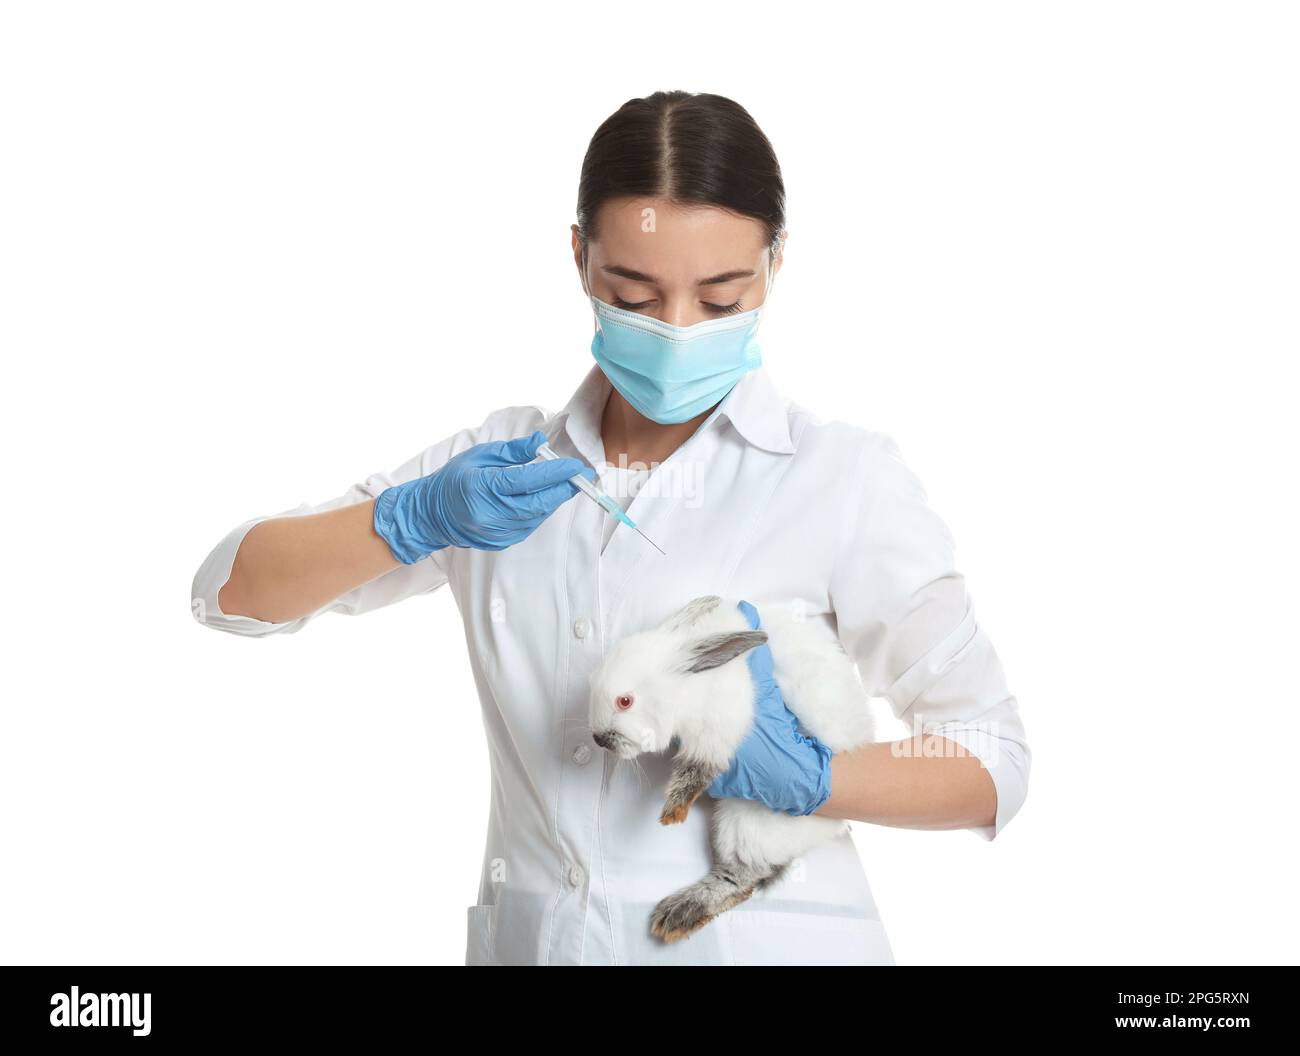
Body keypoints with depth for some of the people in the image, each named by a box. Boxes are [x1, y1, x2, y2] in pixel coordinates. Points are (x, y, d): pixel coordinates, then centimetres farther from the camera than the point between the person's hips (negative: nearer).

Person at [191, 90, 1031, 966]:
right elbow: (232, 590, 0)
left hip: (767, 940, -3)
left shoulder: (845, 476, -10)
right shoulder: (500, 463, 1)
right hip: (531, 938, 3)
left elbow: (994, 766, -6)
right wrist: (414, 520, -18)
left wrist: (810, 779, -24)